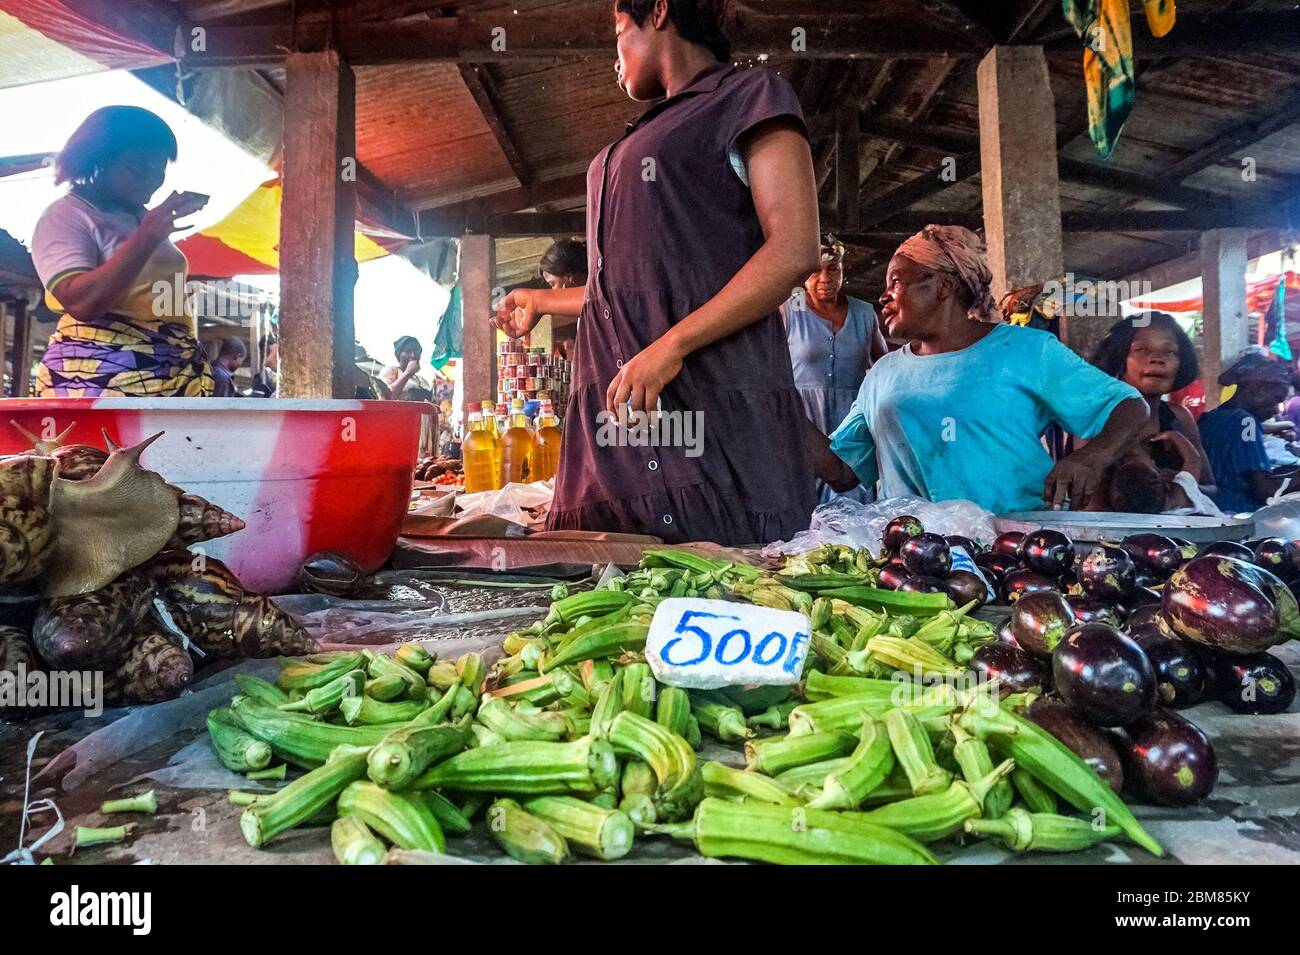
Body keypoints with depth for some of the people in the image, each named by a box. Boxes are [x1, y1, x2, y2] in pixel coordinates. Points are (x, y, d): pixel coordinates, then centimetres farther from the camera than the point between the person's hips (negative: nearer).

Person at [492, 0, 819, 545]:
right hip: (613, 406, 7)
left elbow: (795, 251, -8)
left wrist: (671, 347, -17)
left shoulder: (748, 95, 7)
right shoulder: (634, 143, 30)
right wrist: (543, 301, 44)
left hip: (713, 403, -7)